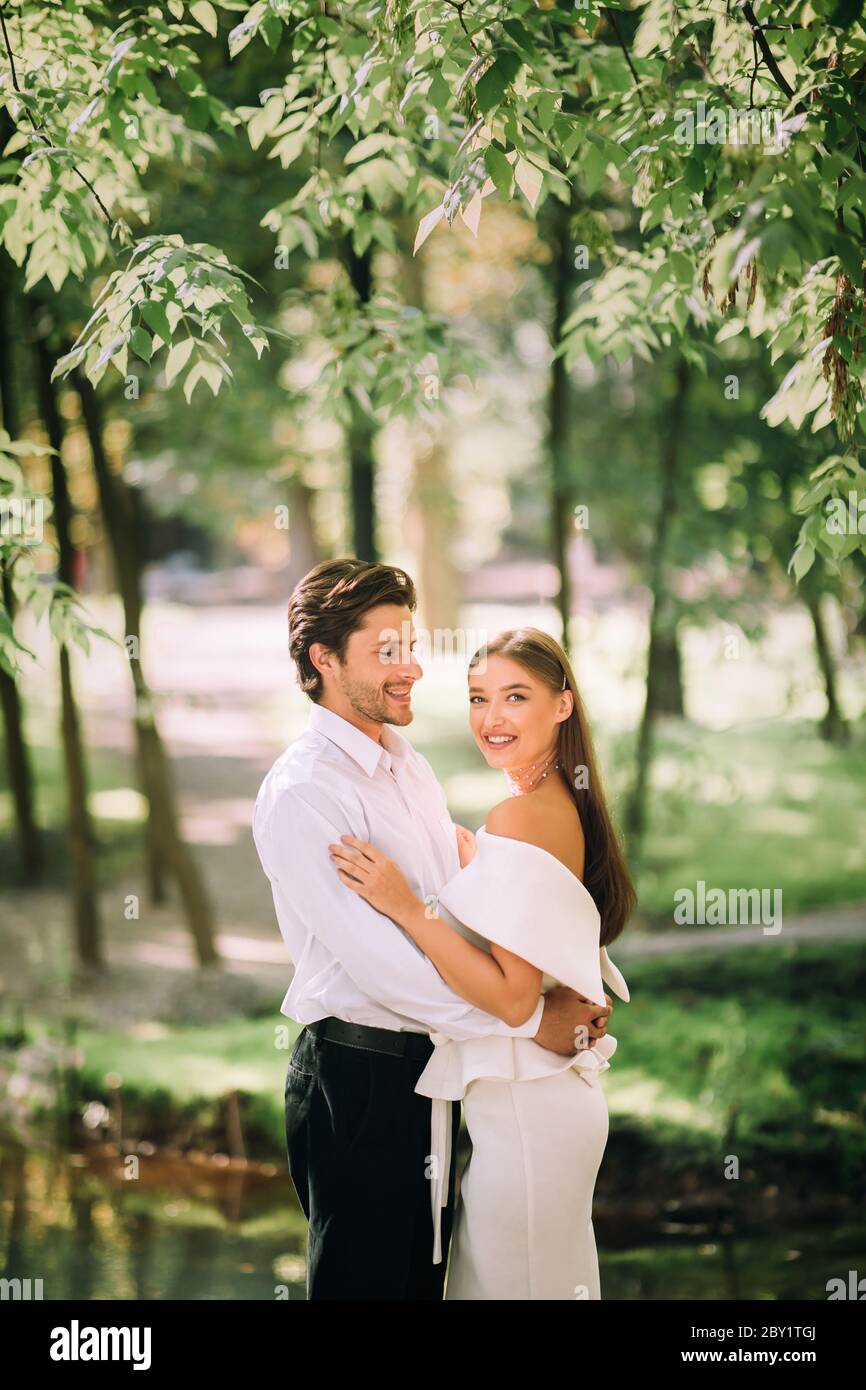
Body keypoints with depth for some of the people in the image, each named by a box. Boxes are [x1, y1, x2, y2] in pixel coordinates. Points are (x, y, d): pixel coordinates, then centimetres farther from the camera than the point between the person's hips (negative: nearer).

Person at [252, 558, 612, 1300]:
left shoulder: (408, 765, 11)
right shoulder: (303, 794, -19)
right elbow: (378, 962, -24)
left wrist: (574, 984, 1)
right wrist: (528, 1021, -19)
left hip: (429, 1069, 9)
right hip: (359, 1078, -9)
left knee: (423, 1274, 18)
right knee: (366, 1281, 2)